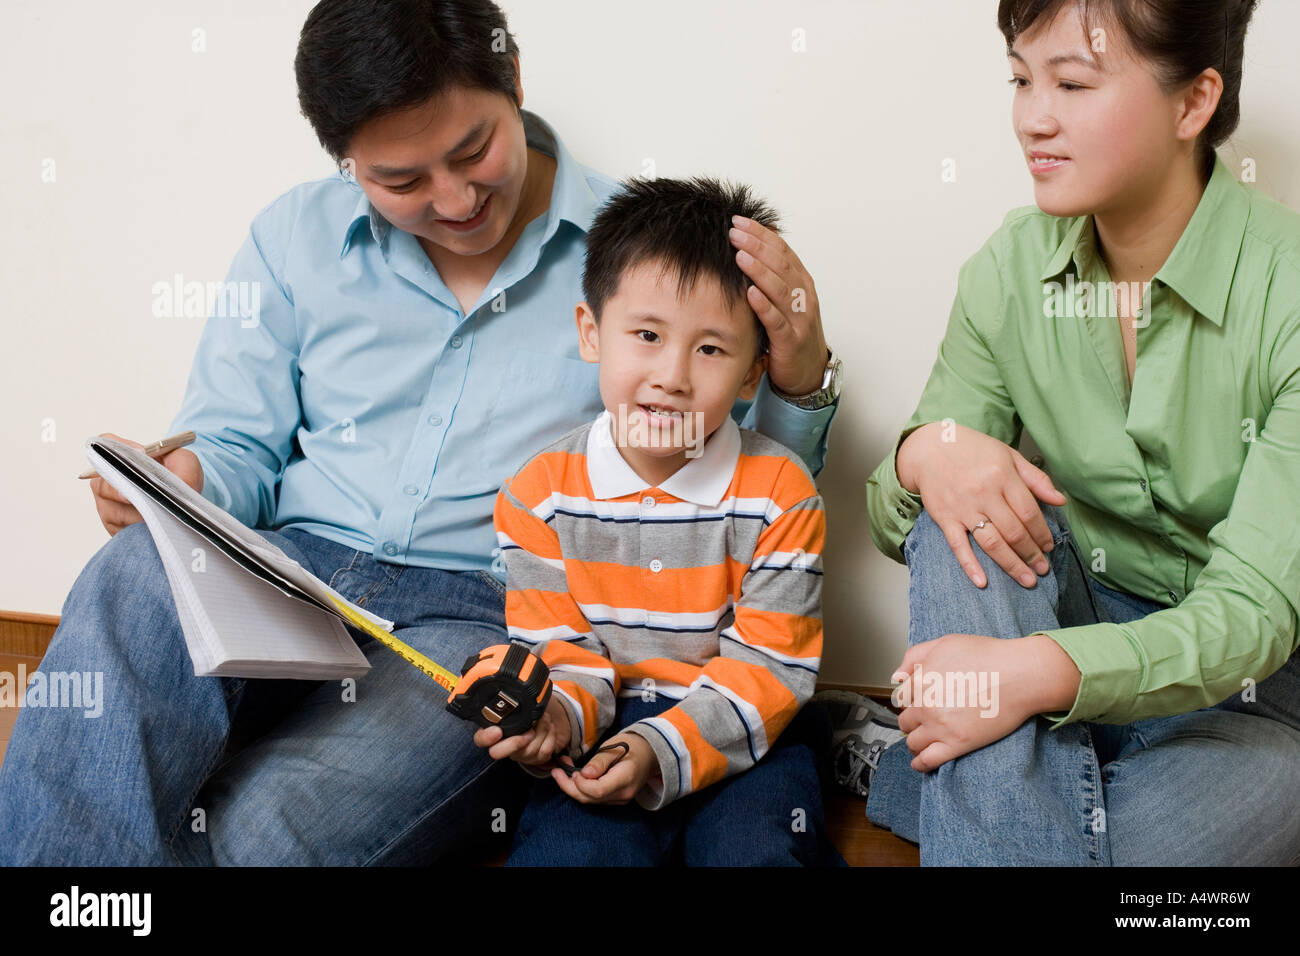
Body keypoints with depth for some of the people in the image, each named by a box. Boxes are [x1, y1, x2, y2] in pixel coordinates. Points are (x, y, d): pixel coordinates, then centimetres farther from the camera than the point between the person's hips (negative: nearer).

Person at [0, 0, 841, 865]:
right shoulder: (296, 237, 11)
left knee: (266, 831, -32)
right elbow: (234, 448, 15)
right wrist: (180, 482, -10)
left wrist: (796, 380, -14)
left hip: (487, 614, -3)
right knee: (137, 578, -33)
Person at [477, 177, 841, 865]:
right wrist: (558, 714, -23)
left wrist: (663, 749, -25)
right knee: (557, 851, -23)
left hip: (743, 736, -1)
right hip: (607, 732, 1)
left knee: (753, 851, -26)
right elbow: (564, 649, 2)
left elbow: (766, 667, -10)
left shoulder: (779, 493, -8)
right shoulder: (537, 494, -3)